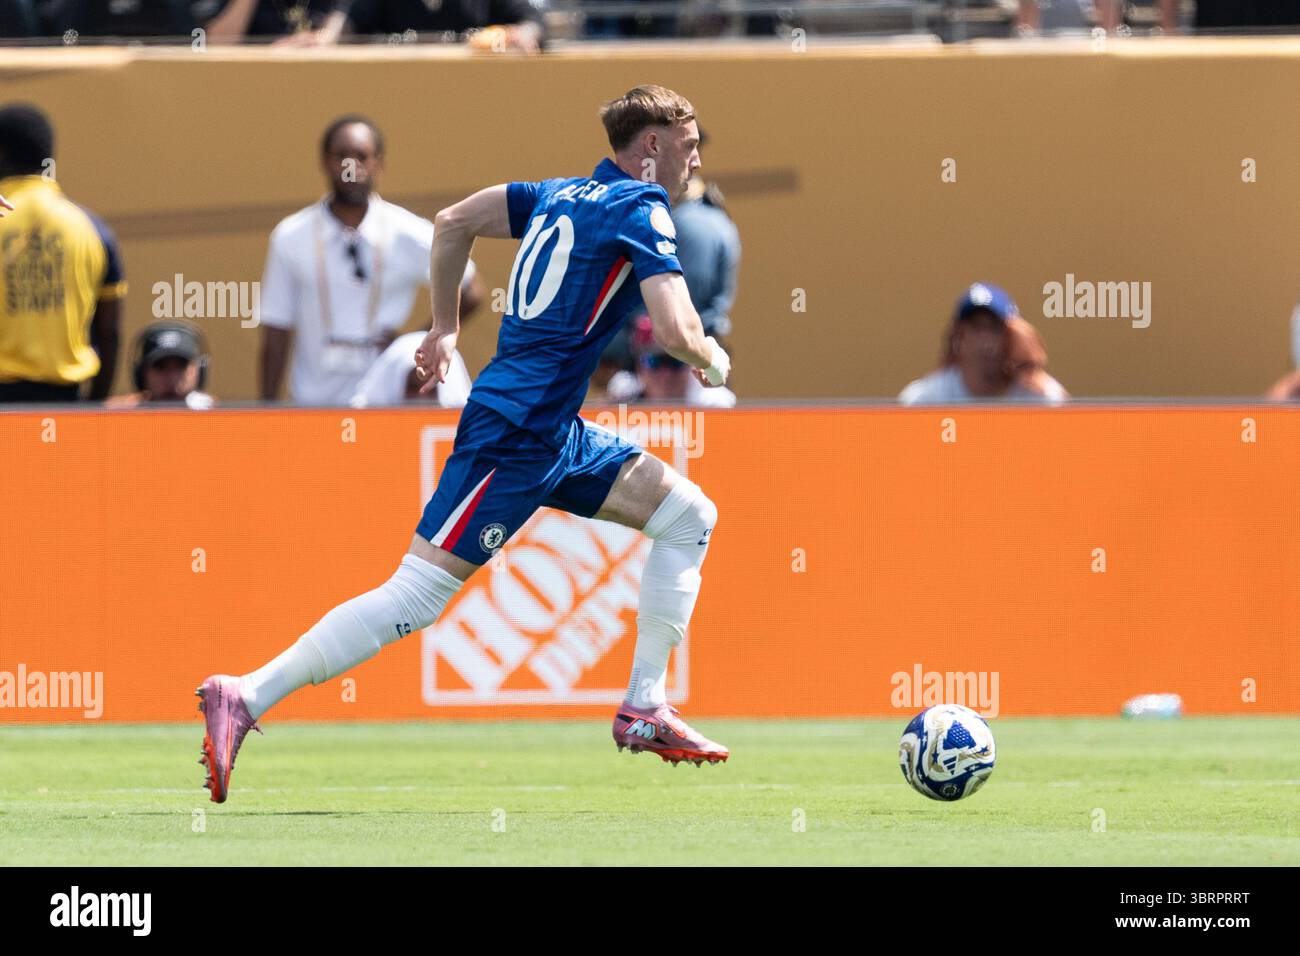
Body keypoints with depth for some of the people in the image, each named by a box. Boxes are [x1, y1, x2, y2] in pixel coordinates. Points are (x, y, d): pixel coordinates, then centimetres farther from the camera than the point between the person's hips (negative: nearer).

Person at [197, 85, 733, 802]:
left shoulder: (564, 195, 16)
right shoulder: (641, 210, -10)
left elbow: (453, 222, 21)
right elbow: (675, 330, -19)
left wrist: (445, 328, 28)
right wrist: (713, 361, 2)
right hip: (515, 433, -10)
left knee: (689, 515, 13)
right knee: (416, 595, -12)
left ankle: (644, 711, 12)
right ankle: (245, 699, -11)